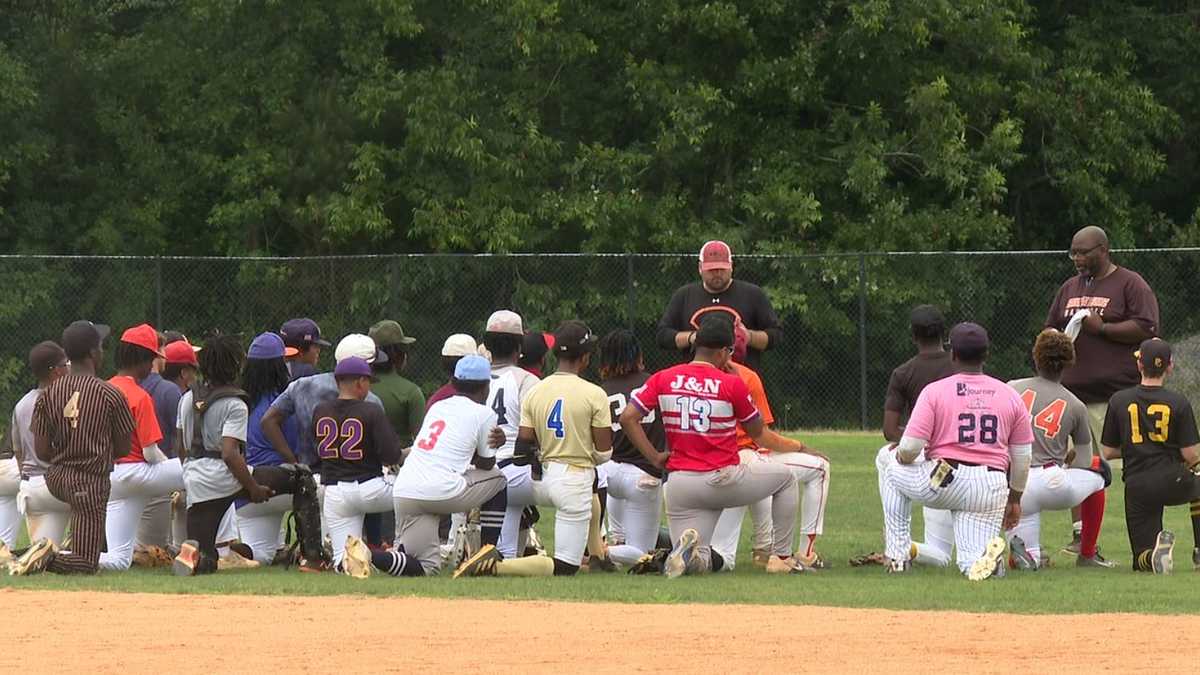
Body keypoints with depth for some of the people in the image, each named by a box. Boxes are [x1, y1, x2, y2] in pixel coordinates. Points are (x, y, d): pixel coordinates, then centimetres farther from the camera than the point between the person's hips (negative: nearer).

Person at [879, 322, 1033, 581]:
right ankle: (987, 554, -30)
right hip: (991, 490, 2)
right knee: (973, 565, 9)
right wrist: (1015, 499, 26)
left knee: (893, 470, 28)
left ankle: (898, 555, 22)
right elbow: (1022, 457, 12)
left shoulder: (934, 391, -2)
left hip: (942, 483, -2)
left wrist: (901, 455, 17)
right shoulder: (1010, 396, 9)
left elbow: (910, 448, -7)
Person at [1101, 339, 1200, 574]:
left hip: (1137, 488, 0)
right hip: (1173, 483, 0)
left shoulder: (1118, 401, 0)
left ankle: (1156, 550, -27)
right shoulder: (1178, 402, -4)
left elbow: (1108, 452, 5)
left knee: (1143, 561, 10)